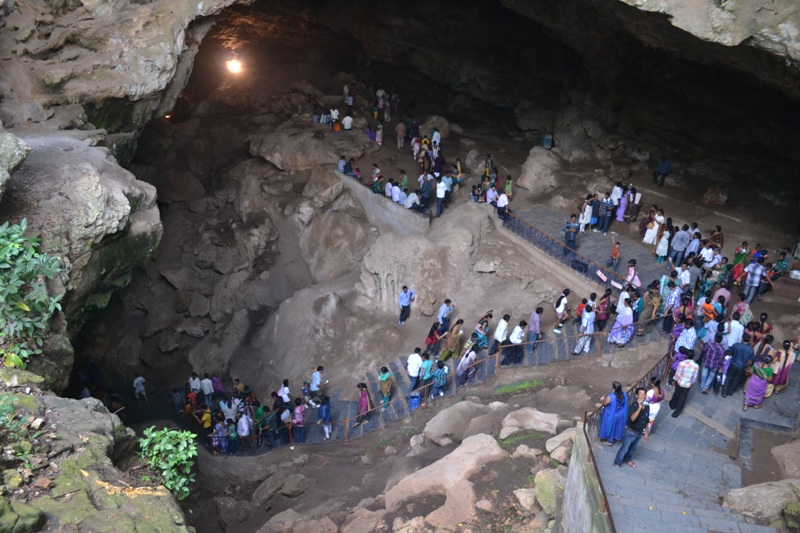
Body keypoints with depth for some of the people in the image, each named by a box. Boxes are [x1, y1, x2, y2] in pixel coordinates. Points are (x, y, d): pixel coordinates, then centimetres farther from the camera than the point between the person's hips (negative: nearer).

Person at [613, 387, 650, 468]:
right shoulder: (634, 405, -27)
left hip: (639, 433, 6)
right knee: (624, 448, 12)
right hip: (631, 432, -6)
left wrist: (646, 433, 11)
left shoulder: (647, 407, -7)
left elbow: (646, 421, 6)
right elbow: (632, 418, -43)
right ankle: (617, 462, 33)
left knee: (633, 448, 27)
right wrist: (639, 407, -50)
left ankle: (628, 459, 51)